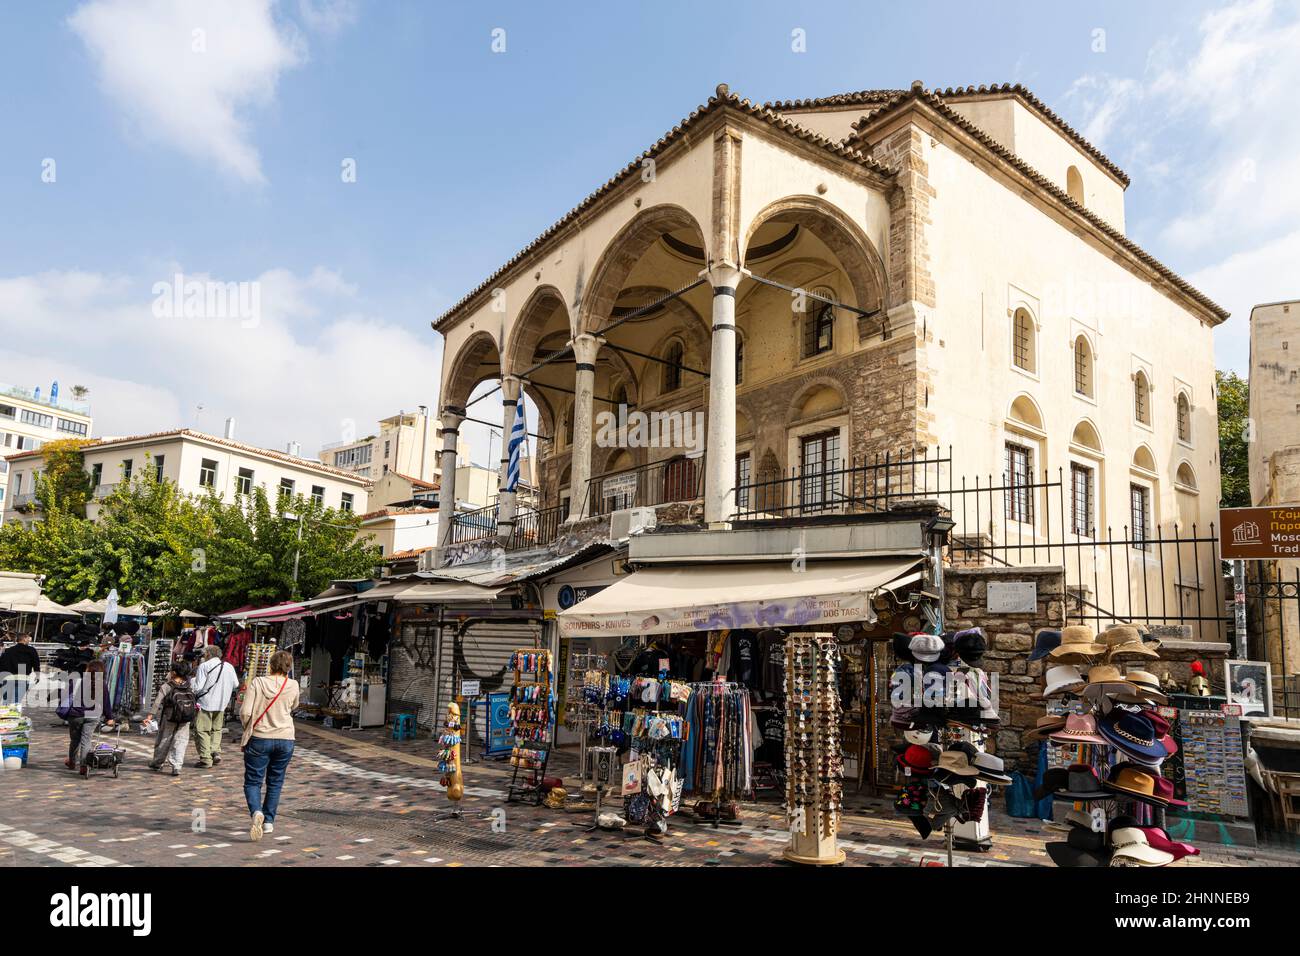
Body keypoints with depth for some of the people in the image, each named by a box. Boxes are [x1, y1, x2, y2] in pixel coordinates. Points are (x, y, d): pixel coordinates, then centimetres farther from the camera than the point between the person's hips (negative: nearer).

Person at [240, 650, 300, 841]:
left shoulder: (257, 683, -9)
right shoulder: (293, 686, -3)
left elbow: (245, 712, -12)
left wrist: (248, 729, 6)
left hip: (259, 738, -2)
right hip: (285, 740, 2)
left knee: (252, 781, 6)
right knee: (275, 782, 16)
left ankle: (257, 812, -18)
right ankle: (269, 821, 19)